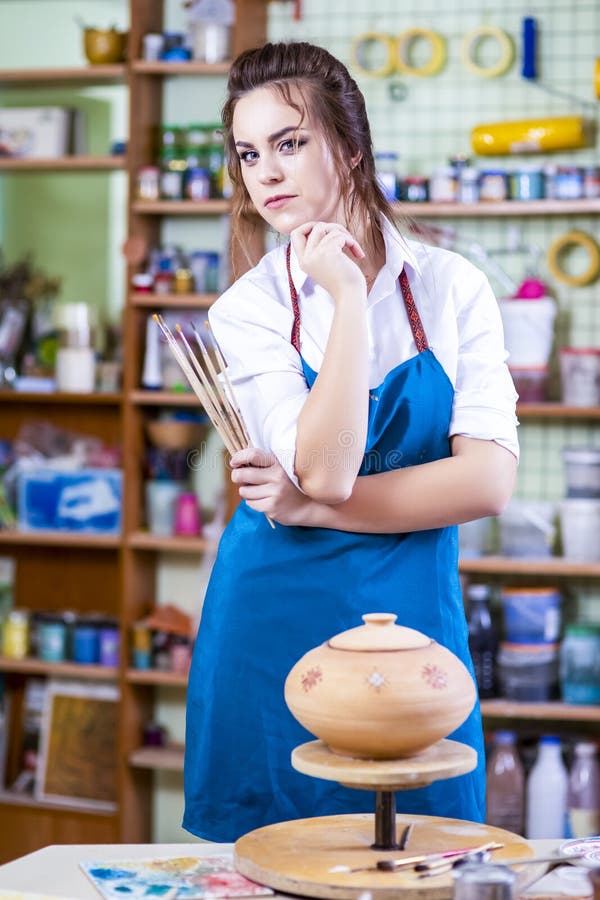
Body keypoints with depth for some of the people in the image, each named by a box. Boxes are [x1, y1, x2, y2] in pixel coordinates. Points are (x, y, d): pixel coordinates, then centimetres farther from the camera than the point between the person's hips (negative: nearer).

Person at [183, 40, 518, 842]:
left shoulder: (451, 288, -1)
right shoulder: (247, 310, -2)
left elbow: (488, 481, -10)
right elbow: (325, 471, -18)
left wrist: (313, 507, -12)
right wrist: (347, 297, -17)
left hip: (414, 627, 1)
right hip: (276, 632, 0)